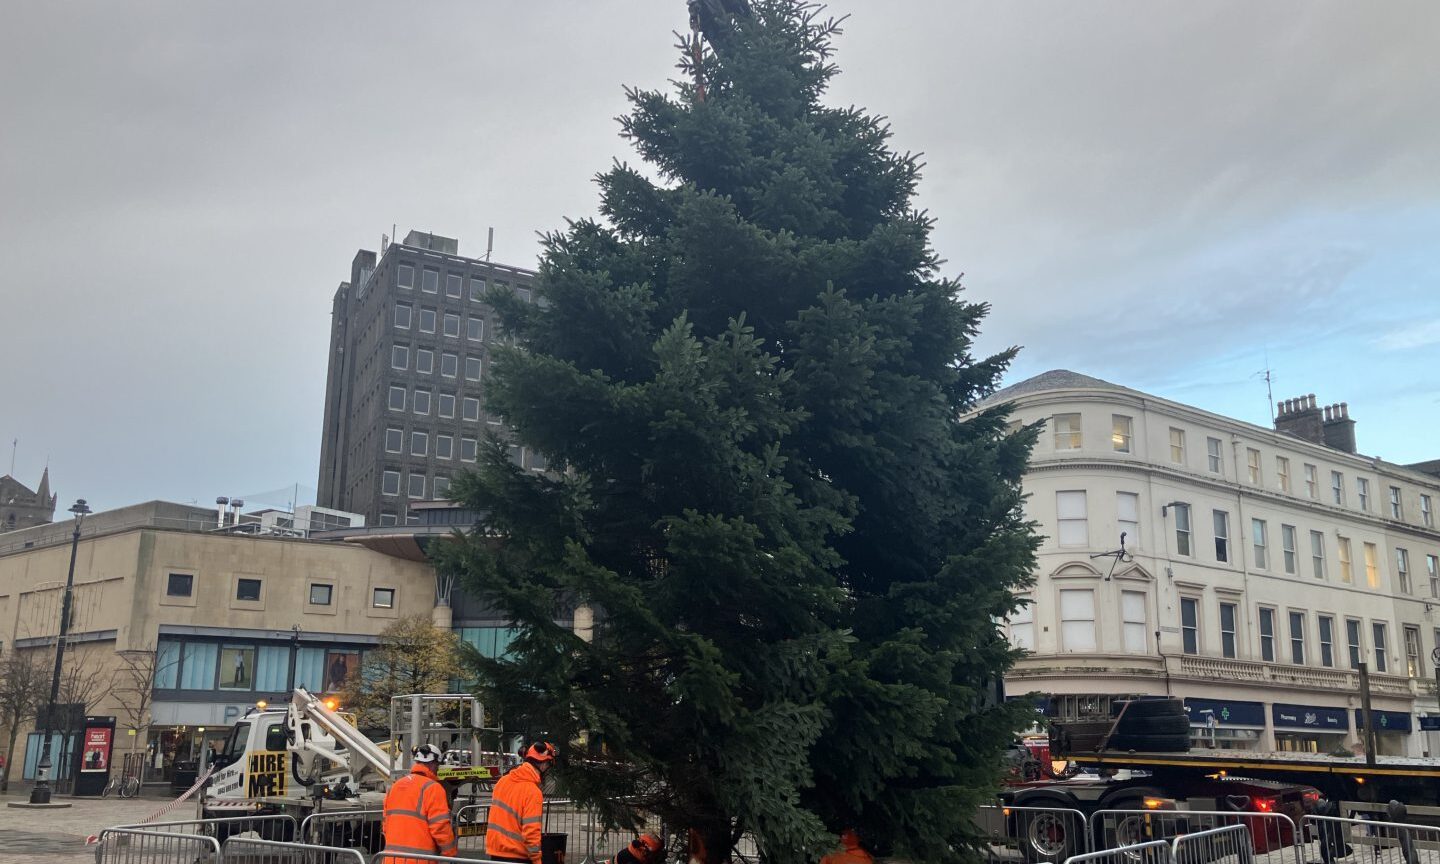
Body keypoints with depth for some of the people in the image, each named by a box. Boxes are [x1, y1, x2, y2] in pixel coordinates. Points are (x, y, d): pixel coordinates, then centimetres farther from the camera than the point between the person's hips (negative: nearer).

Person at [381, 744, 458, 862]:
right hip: (419, 859, -7)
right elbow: (440, 827, -15)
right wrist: (451, 853, -3)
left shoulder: (395, 786, 13)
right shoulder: (432, 788, -11)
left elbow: (386, 824, 18)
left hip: (392, 857, 7)